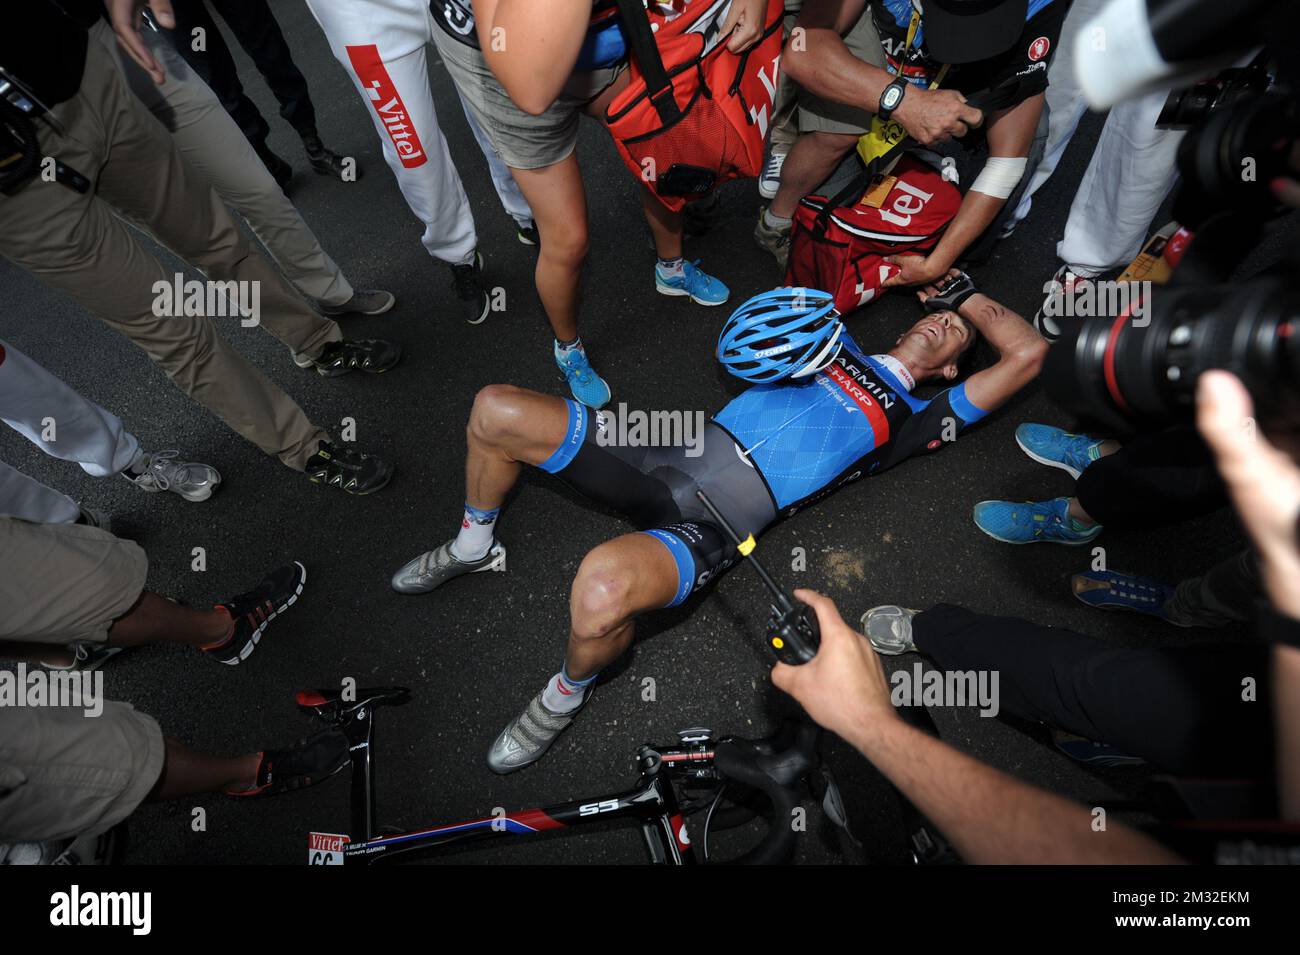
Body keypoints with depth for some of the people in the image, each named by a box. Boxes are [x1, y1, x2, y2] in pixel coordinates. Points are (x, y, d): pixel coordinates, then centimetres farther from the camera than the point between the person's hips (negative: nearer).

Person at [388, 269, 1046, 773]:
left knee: (603, 587, -39)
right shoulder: (838, 342, 26)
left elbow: (1027, 355, 9)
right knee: (496, 409, -5)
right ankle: (473, 547, 21)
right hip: (682, 451, 6)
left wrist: (967, 293, 20)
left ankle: (567, 692, -2)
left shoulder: (916, 419, 13)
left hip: (716, 521, -6)